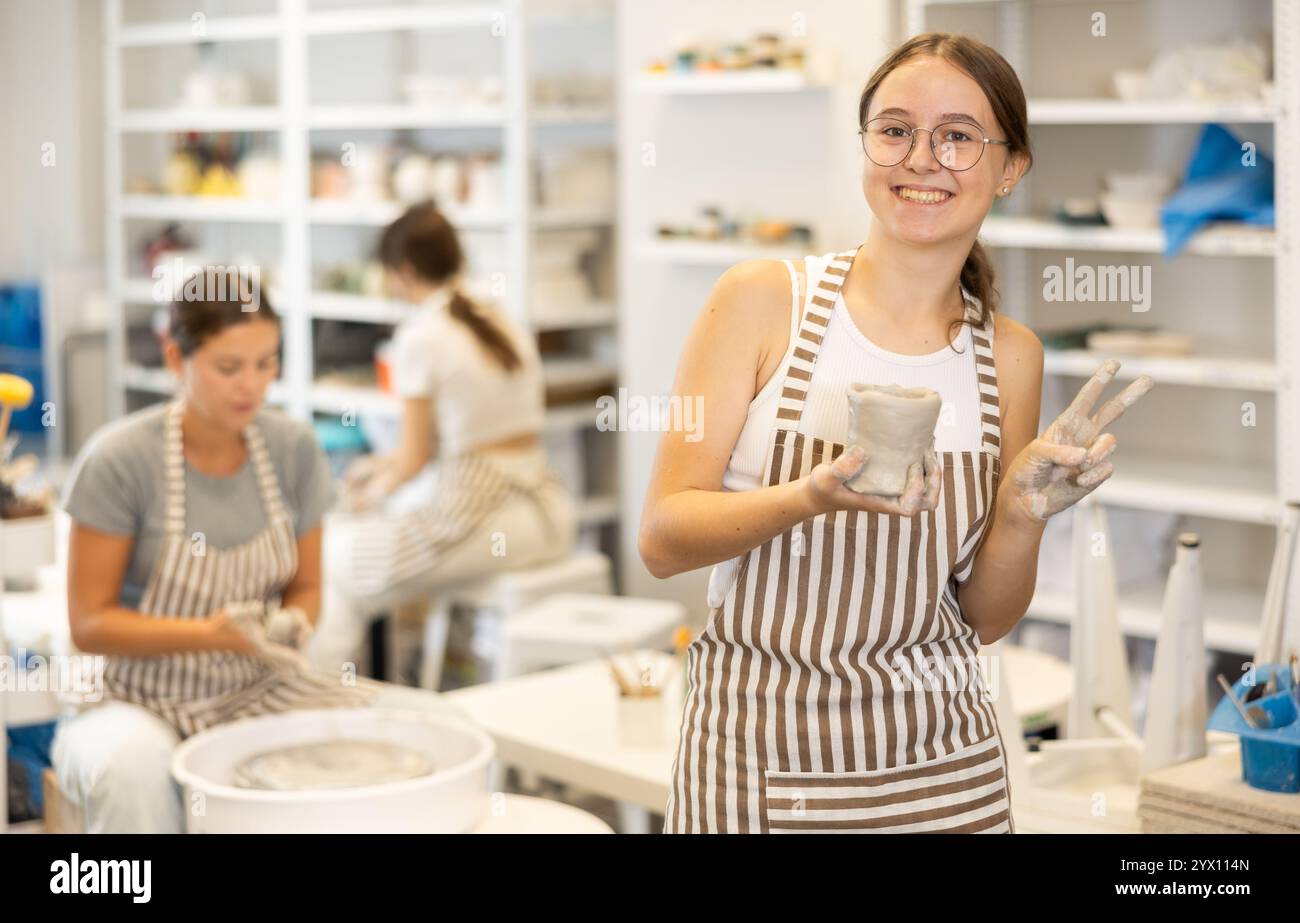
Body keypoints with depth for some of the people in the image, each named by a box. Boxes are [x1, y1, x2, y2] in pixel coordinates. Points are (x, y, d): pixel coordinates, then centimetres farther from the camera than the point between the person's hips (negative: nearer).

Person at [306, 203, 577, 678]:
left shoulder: (421, 335, -9)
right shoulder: (502, 322, 12)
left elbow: (416, 456, -5)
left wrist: (374, 493, 15)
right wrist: (387, 463, 29)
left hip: (476, 517, -8)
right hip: (546, 510, 8)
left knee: (335, 554, 11)